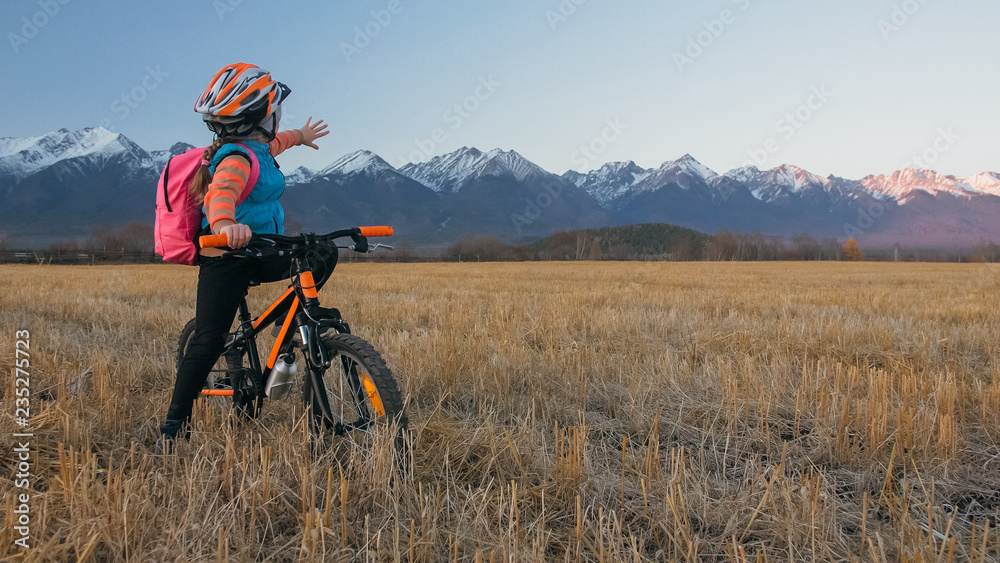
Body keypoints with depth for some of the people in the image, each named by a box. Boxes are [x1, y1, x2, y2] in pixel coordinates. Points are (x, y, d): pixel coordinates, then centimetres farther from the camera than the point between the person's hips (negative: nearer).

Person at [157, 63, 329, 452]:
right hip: (227, 259, -10)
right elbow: (223, 191, -44)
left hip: (261, 253, 10)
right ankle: (175, 426, 1)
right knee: (209, 340, -10)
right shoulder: (237, 159, -23)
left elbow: (271, 142, 33)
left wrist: (300, 136, 52)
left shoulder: (253, 145, 9)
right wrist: (224, 222, -66)